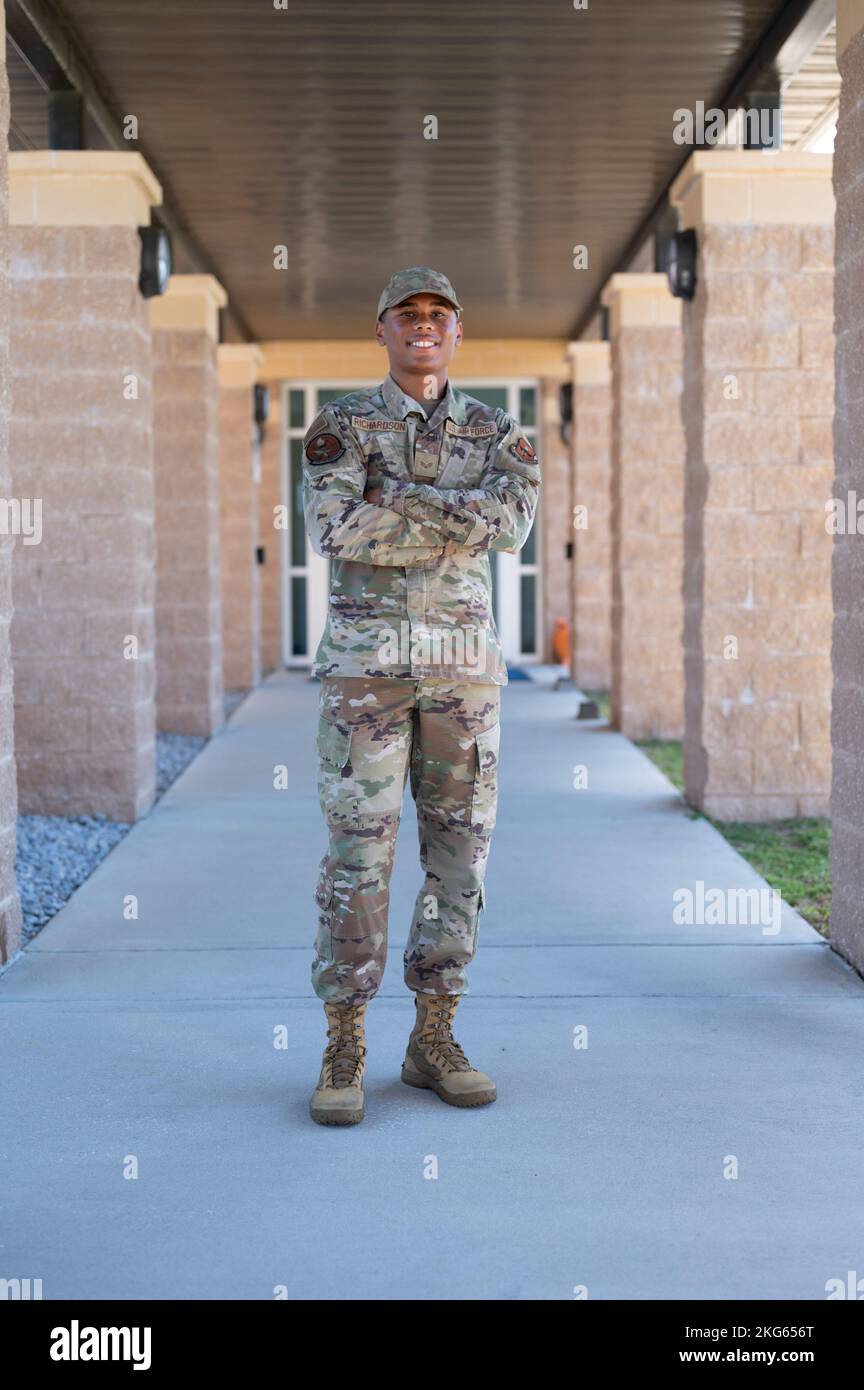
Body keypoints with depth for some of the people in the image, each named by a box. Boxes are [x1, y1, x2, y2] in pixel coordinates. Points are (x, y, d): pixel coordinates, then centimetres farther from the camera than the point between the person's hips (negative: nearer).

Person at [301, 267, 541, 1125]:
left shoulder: (495, 431, 9)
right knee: (358, 853, -6)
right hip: (366, 659, -3)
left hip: (462, 661, 3)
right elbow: (336, 530, -17)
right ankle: (344, 1051, 2)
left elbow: (514, 524, -11)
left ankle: (433, 1042, 12)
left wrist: (397, 497, -16)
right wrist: (459, 523, -14)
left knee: (459, 850, 2)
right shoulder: (340, 426, 1)